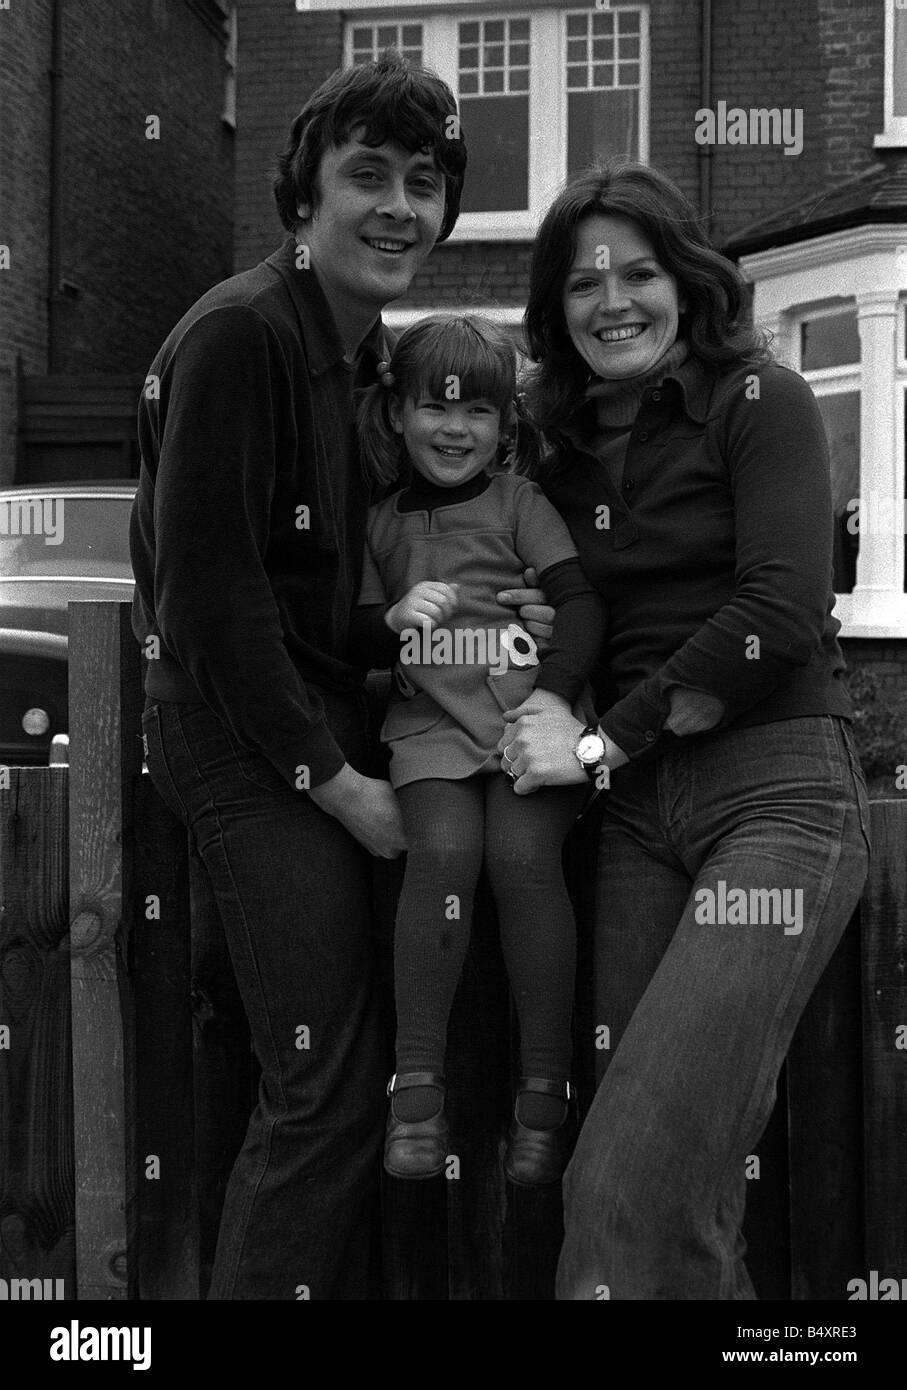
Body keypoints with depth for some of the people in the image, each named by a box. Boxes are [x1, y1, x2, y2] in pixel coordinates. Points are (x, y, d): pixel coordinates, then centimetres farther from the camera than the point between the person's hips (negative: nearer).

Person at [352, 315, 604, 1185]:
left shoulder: (518, 503, 10)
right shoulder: (383, 523, 18)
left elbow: (581, 601, 0)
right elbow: (355, 643, 19)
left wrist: (555, 693, -16)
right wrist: (395, 619, -5)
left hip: (526, 715, -2)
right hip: (432, 721, 2)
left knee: (523, 854, -24)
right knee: (443, 848, -25)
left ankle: (545, 1090, -12)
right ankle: (416, 1080, -15)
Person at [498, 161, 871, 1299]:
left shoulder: (760, 402, -1)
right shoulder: (566, 454, 17)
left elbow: (783, 615, -12)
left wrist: (605, 740, -9)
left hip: (776, 789, -5)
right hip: (635, 812, 5)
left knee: (635, 1181, -16)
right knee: (677, 1181, 1)